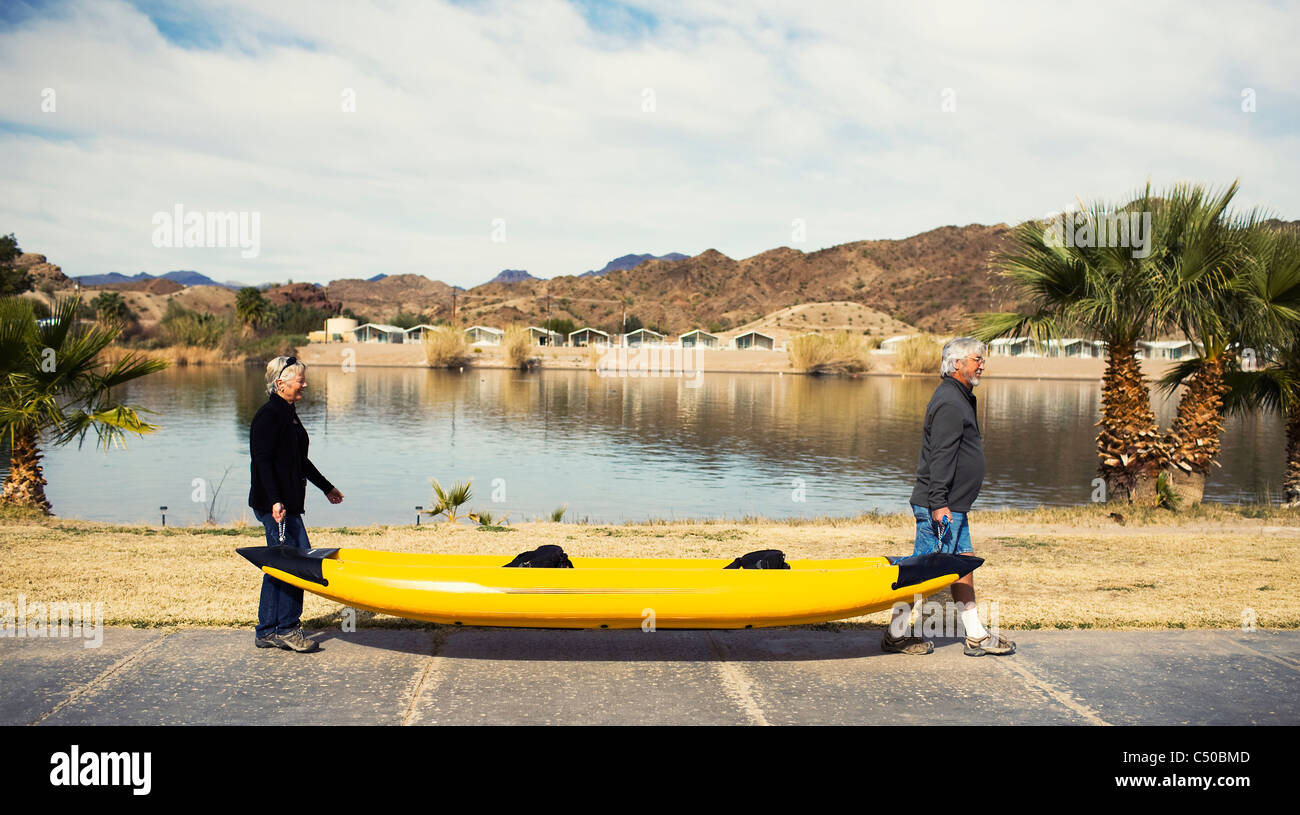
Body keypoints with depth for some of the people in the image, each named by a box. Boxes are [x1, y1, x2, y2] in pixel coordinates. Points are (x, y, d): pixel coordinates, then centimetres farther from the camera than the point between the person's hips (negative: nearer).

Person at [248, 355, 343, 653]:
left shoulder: (288, 414, 17)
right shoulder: (269, 415, -13)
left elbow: (299, 461, 27)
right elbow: (263, 460, -19)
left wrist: (326, 487, 34)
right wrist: (275, 501, -28)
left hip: (287, 502, 10)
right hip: (274, 503, -10)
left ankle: (266, 632, 16)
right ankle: (286, 628, 0)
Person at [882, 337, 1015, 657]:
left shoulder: (959, 397, 17)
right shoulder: (949, 402, -16)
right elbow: (940, 456, -23)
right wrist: (938, 503, -26)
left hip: (953, 505, 10)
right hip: (940, 506, -10)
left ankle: (976, 636, 16)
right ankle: (896, 634, 6)